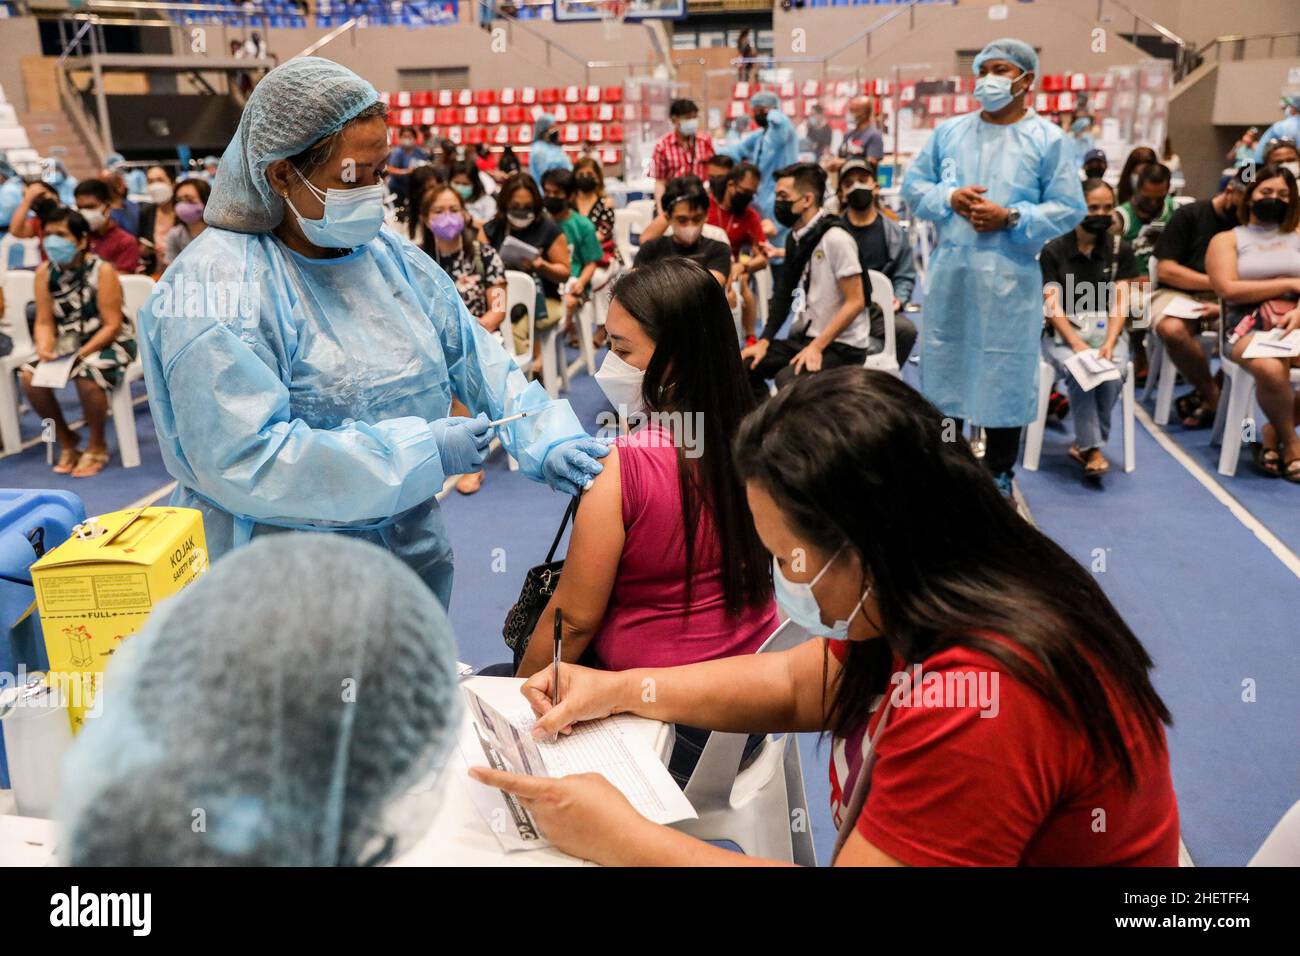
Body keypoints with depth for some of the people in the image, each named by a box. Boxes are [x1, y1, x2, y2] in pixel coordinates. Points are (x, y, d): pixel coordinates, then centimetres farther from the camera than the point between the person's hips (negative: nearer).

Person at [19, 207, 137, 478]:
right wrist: (45, 348, -23)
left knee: (87, 378, -34)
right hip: (68, 342, 6)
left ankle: (97, 446, -8)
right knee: (30, 377, -17)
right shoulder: (45, 272, -1)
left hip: (110, 342, -5)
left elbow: (112, 326, -18)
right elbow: (44, 322, -2)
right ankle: (66, 440, 5)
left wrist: (81, 354, -27)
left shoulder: (102, 271, -16)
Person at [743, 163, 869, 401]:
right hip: (804, 337, 8)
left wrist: (816, 347, -21)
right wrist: (764, 341, 1)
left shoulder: (835, 238, -16)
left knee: (788, 380, -30)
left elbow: (855, 302, -18)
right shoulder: (795, 238, 8)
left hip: (842, 345, -8)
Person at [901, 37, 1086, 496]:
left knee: (1004, 374, 2)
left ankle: (998, 475, 16)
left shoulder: (1048, 138, 0)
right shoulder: (947, 131, 11)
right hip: (949, 269, 4)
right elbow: (913, 187, 10)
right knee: (943, 365, 11)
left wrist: (1011, 218, -16)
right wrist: (948, 198, -9)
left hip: (1010, 276, -3)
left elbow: (1069, 208, -4)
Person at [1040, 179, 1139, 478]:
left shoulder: (1121, 250, 10)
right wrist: (1076, 343, -19)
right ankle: (1093, 449, -21)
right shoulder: (1054, 250, 3)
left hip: (1106, 328, 2)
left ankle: (1084, 445, -11)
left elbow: (1119, 303, 2)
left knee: (1113, 373, -29)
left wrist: (1109, 342, -16)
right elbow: (1053, 305, -5)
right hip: (1064, 330, -2)